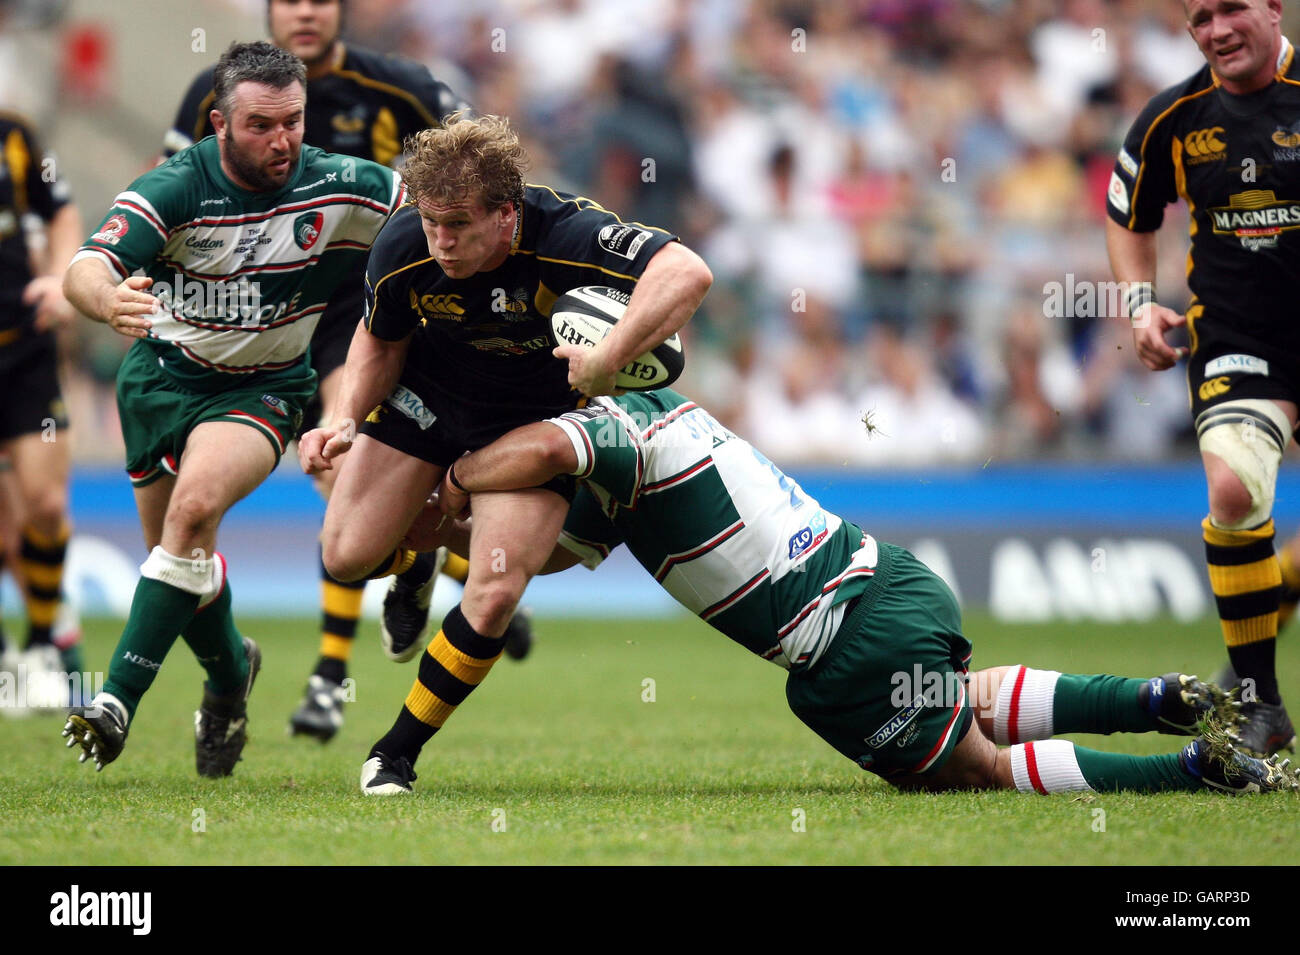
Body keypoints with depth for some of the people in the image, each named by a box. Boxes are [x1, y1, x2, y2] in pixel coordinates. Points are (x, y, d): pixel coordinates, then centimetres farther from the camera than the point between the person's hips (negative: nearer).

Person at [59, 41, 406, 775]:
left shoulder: (341, 189, -15)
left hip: (264, 388, -1)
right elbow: (85, 269, -34)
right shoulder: (174, 189, -21)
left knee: (196, 505, -27)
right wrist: (109, 300, -57)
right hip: (163, 376, 1)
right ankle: (230, 671, 42)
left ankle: (122, 699, -26)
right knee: (175, 546, 8)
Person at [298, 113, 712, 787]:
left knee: (493, 594, -15)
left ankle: (399, 750, 4)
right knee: (347, 556, 0)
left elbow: (686, 274, -48)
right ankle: (414, 561, 39)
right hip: (428, 396, 3)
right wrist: (347, 422, -17)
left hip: (534, 419, -3)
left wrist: (606, 359, -53)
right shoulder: (402, 249, -24)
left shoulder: (564, 235, -36)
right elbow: (380, 340, -3)